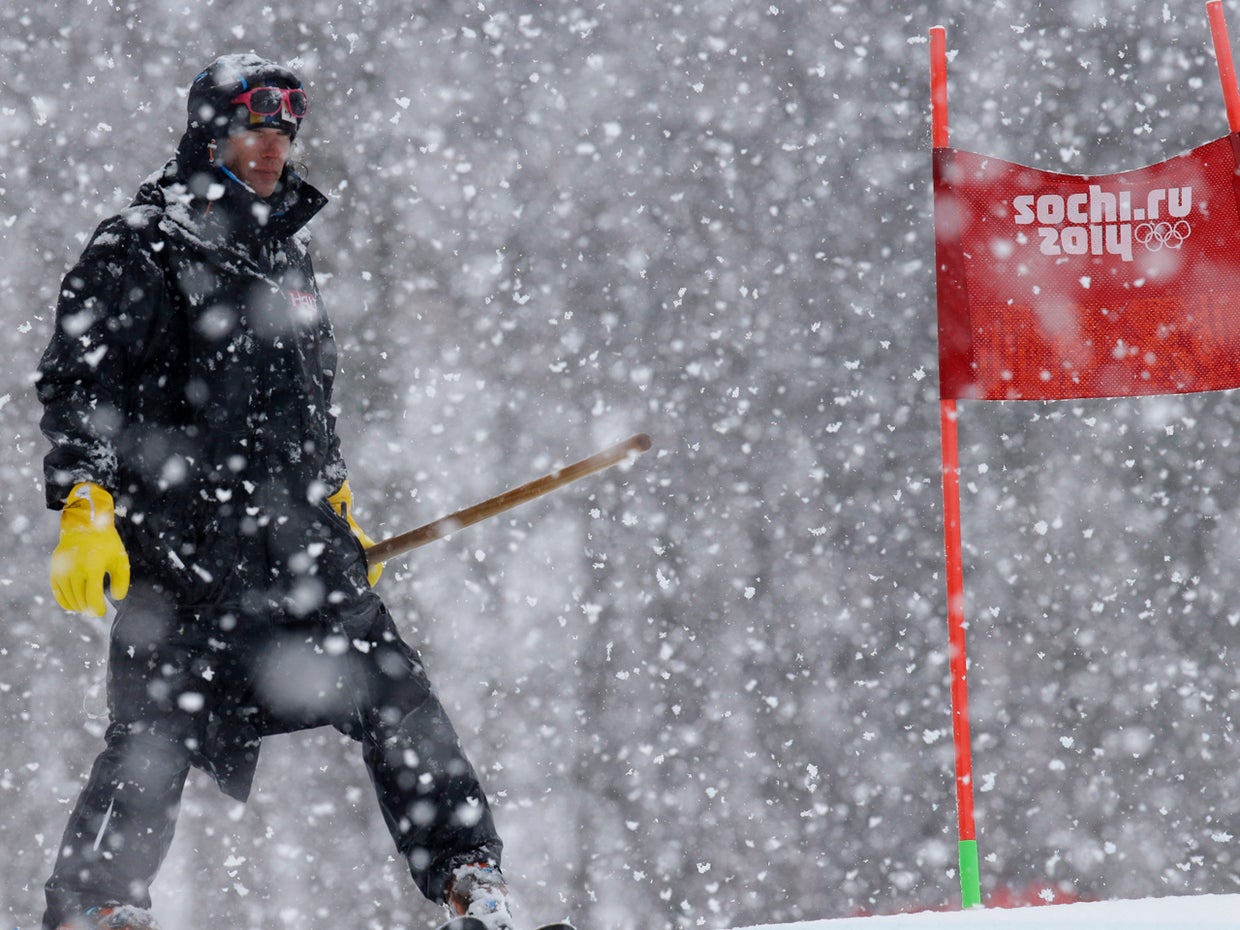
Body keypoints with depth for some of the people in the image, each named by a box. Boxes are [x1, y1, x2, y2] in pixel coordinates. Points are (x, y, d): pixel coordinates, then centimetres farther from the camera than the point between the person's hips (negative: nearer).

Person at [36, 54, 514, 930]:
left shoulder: (284, 248, 20)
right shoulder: (142, 248, -3)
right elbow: (75, 382, -9)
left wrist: (337, 504, 28)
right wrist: (83, 507, -20)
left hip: (292, 530, 7)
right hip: (181, 539, -7)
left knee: (392, 691, 1)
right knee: (162, 730, -13)